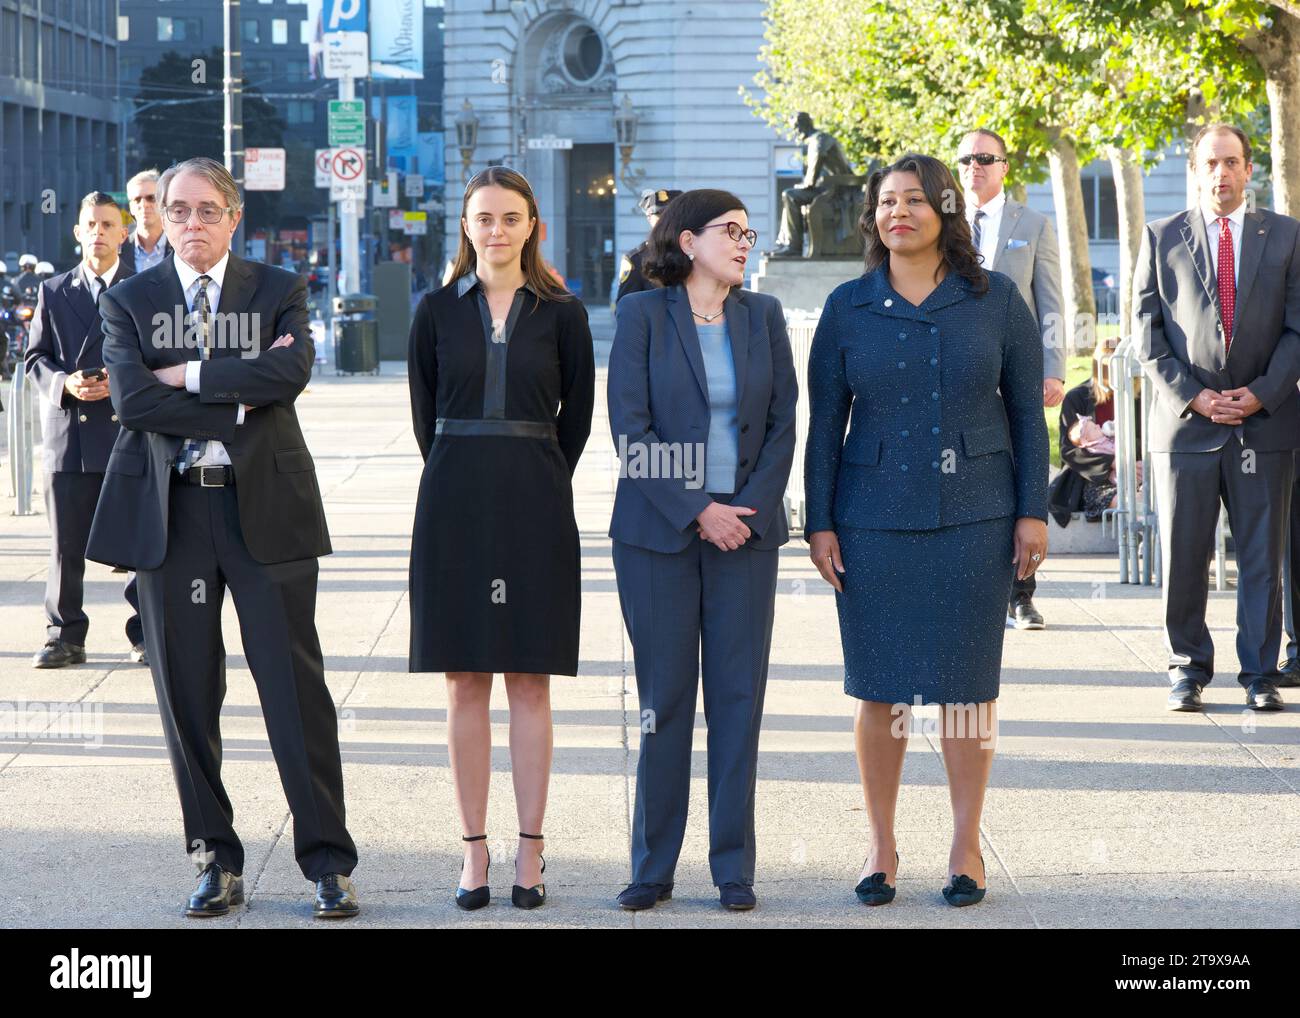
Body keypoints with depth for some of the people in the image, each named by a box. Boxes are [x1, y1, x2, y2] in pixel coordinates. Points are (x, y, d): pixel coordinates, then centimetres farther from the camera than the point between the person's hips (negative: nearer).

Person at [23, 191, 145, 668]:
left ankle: (145, 635, 10)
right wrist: (64, 383, -10)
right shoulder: (53, 292, 11)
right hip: (69, 431, 1)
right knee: (66, 544, 2)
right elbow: (36, 358, 10)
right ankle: (65, 637, 10)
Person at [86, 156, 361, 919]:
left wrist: (191, 376, -11)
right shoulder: (129, 302, 8)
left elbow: (292, 370, -13)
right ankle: (218, 863, 15)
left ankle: (328, 864, 1)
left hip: (266, 505, -1)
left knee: (296, 686, -3)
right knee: (186, 693, 4)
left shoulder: (279, 291, 7)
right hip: (169, 510, 2)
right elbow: (132, 398, -9)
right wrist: (241, 402, -11)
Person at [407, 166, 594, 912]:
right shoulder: (440, 312, 5)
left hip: (535, 509, -1)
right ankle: (475, 850, 7)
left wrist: (532, 488, 8)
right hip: (455, 508, 1)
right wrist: (465, 484, 8)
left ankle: (531, 852, 5)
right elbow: (426, 413, 10)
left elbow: (577, 416, 7)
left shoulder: (562, 314, 2)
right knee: (465, 683, 2)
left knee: (530, 682, 1)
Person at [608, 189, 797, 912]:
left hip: (747, 526, 2)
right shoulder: (644, 315, -1)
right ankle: (653, 868, 8)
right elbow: (630, 427, -7)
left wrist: (751, 509, -7)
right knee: (665, 696, 1)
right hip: (659, 528, -2)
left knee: (739, 696, 1)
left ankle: (735, 867, 8)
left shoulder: (762, 315, 8)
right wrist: (696, 512, -11)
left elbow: (783, 422, 7)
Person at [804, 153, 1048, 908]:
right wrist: (819, 523, 1)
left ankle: (966, 847, 14)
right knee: (880, 688, 3)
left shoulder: (995, 300, 1)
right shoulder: (849, 307, 3)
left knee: (968, 682, 3)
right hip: (874, 520, 1)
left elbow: (1027, 410, 2)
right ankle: (882, 847, 14)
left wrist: (1033, 512, -3)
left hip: (974, 518, -1)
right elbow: (825, 421, 5)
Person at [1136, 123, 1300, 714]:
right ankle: (1188, 670, 13)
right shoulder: (1162, 238, 7)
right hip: (1184, 421, 0)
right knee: (1182, 558, 1)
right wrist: (1192, 396, -8)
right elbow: (1147, 332, 3)